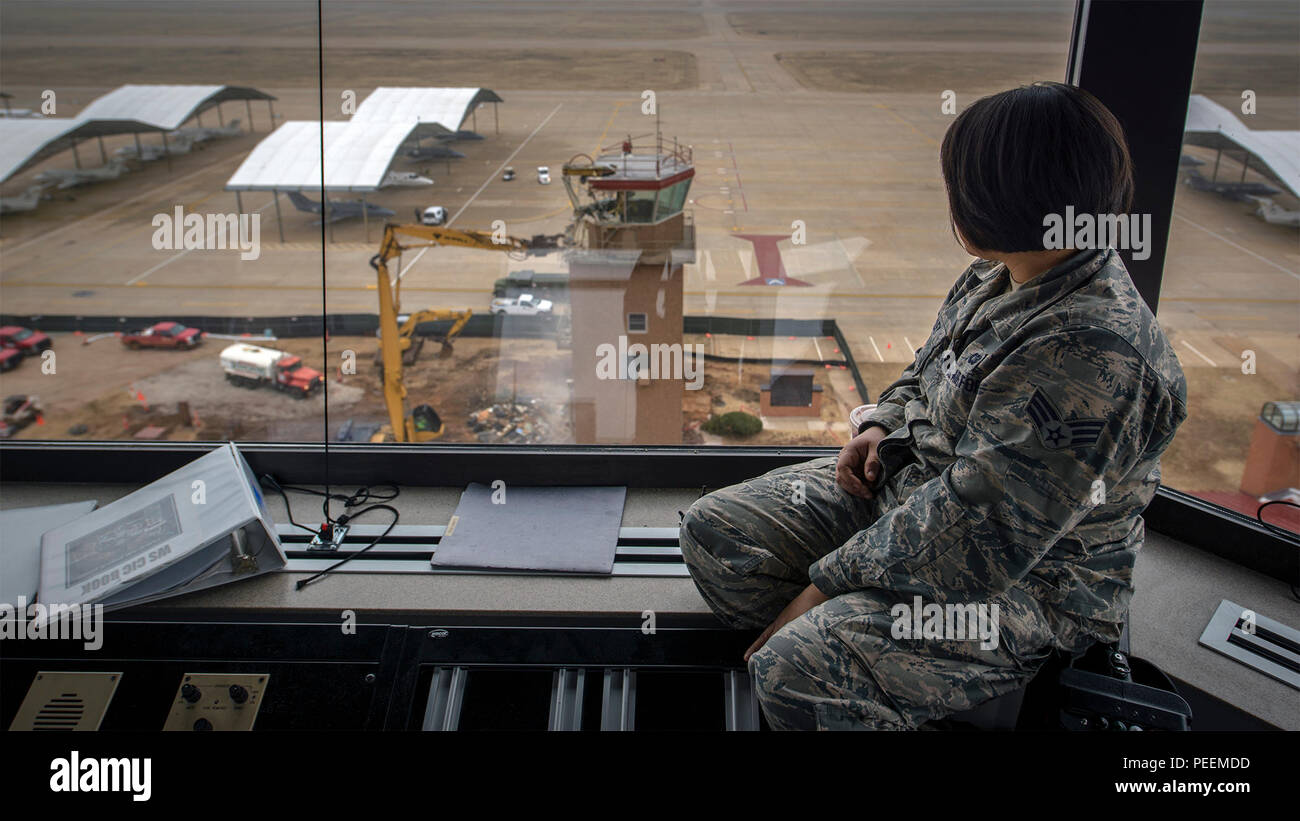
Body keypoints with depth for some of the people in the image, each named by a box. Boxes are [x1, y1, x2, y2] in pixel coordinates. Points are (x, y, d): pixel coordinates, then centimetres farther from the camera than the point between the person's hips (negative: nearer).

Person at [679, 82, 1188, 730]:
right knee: (712, 530, 0)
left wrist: (826, 583, -22)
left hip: (1022, 586, -9)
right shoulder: (998, 279, 0)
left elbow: (971, 536, -31)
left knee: (796, 675, -29)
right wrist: (882, 426, 1)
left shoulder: (1089, 357, -31)